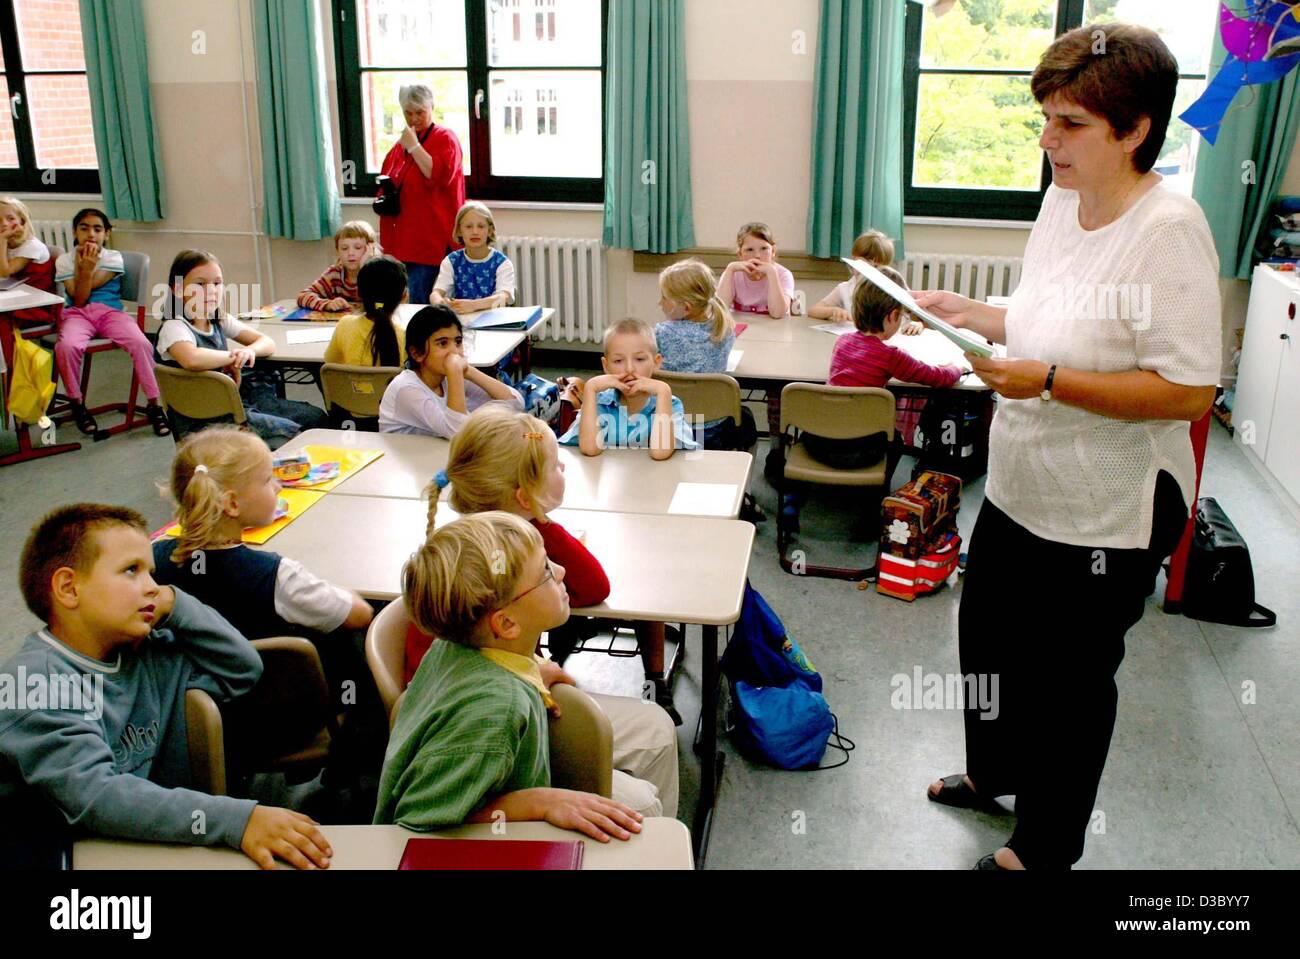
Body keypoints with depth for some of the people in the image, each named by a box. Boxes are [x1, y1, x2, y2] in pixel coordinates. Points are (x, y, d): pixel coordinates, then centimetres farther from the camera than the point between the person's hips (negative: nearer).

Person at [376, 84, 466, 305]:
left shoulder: (445, 138, -2)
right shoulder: (401, 144, 19)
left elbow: (440, 175, -20)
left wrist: (414, 146, -14)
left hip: (433, 241, -7)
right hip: (404, 241, 7)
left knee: (422, 303, -13)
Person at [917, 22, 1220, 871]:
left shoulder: (1169, 230, -23)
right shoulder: (1061, 201, 2)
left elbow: (1190, 391, -28)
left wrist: (1049, 381, -31)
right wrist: (976, 316, 2)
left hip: (1105, 517, -8)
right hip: (1019, 490, 9)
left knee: (1071, 681, 11)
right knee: (989, 638, 25)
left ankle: (1045, 848, 36)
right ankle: (994, 772, 53)